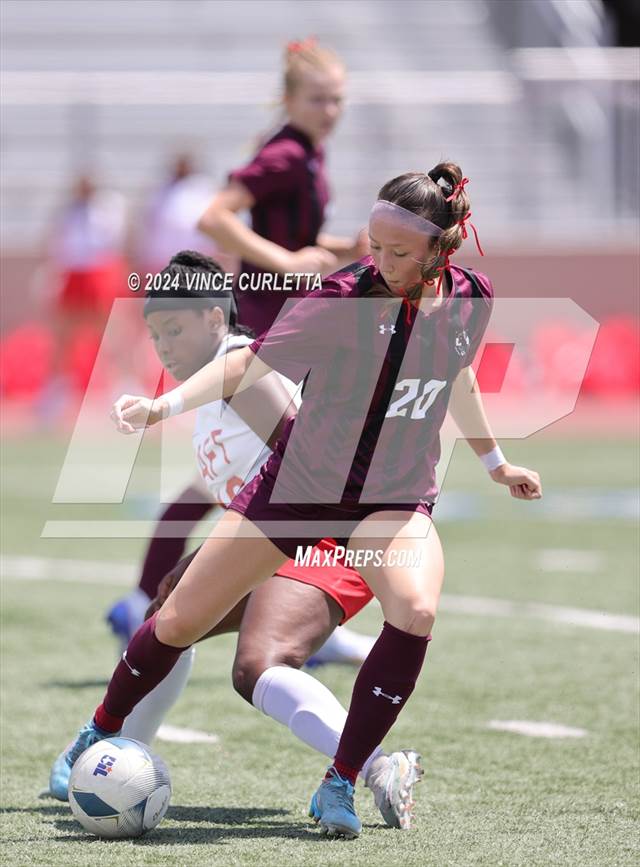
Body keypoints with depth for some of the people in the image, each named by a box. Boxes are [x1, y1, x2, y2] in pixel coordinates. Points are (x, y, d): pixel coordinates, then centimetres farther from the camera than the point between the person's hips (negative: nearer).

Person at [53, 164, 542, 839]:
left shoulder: (471, 299, -7)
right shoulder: (344, 300, -21)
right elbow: (249, 363, -21)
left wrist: (494, 461, 26)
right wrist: (165, 405, -36)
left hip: (396, 501, 2)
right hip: (300, 482, -2)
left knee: (416, 611, -30)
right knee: (179, 623, 3)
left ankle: (339, 786, -17)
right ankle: (101, 732, 34)